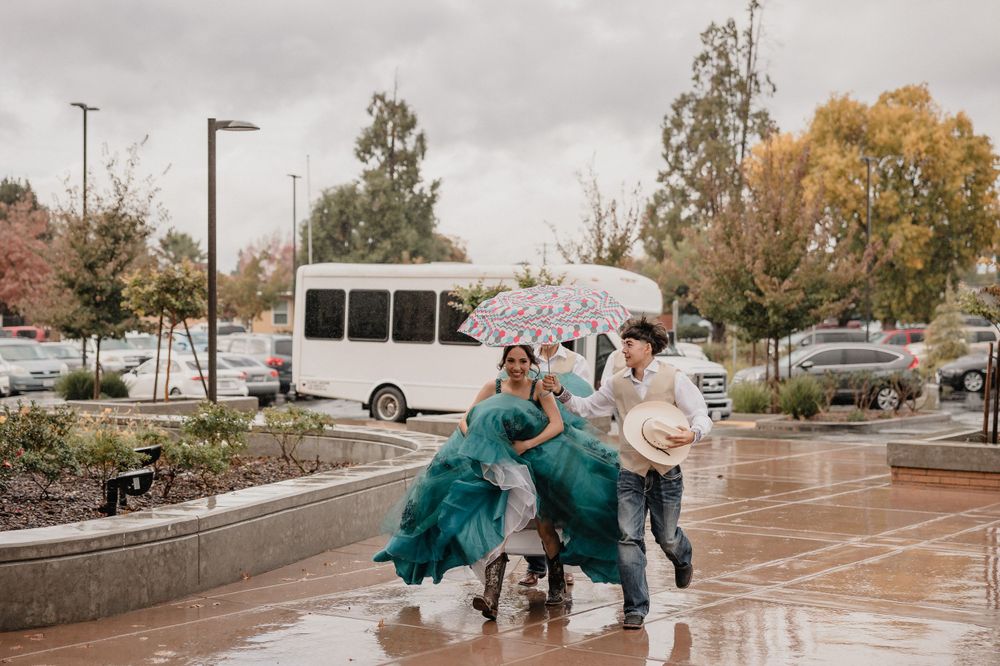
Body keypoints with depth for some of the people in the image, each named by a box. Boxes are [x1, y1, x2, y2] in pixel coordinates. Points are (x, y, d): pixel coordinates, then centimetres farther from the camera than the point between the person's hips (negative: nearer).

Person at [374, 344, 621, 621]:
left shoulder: (539, 388, -1)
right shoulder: (493, 387, 5)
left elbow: (558, 424, -11)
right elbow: (465, 420, 1)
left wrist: (527, 445, -23)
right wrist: (476, 438, -20)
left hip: (535, 461, -1)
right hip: (498, 463, 1)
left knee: (544, 522, -9)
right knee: (496, 525, -16)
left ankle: (557, 585, 15)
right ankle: (491, 597, -26)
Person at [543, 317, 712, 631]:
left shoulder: (674, 378, -7)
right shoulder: (617, 383, 5)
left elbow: (702, 416, -8)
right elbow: (589, 407, 18)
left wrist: (692, 434, -29)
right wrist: (561, 393, 5)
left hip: (666, 469, -3)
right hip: (631, 470, 3)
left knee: (666, 535, 11)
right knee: (629, 538, -6)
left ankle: (683, 561, 49)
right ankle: (636, 608, -1)